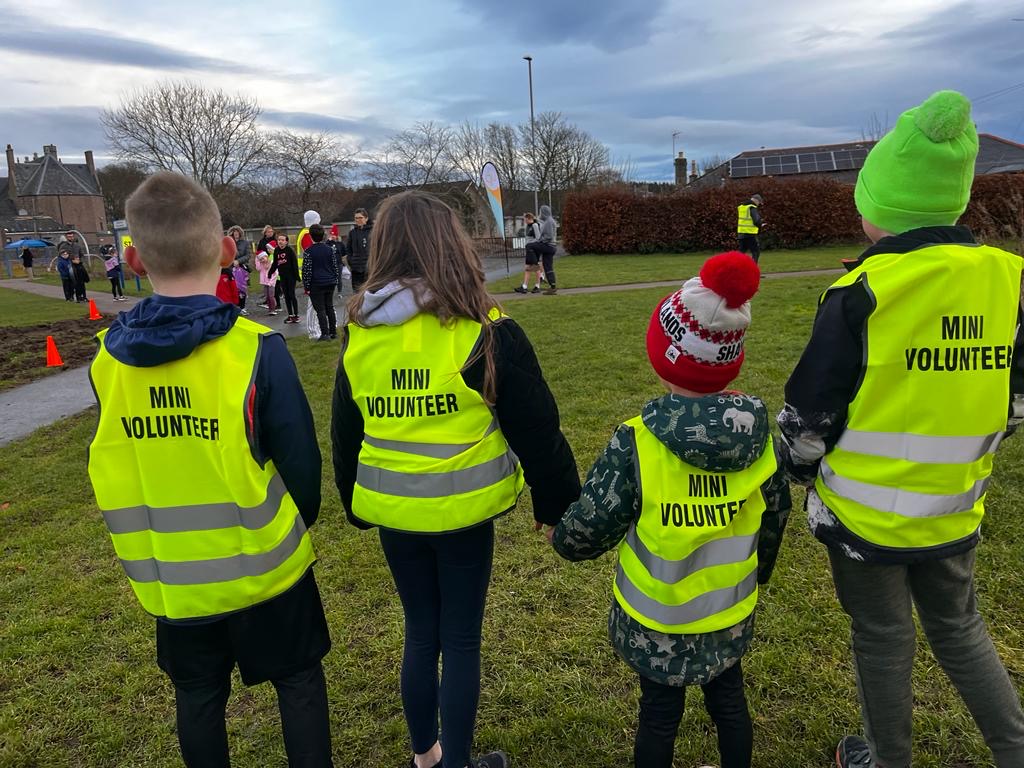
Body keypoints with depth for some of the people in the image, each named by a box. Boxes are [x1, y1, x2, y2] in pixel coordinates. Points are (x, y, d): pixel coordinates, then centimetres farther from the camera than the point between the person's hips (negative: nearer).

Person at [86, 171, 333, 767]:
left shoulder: (109, 357, -8)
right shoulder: (255, 349, -21)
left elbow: (114, 467, 5)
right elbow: (299, 455, -12)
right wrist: (304, 516, 5)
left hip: (170, 575, 4)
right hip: (262, 561, -3)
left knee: (198, 694, 22)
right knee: (299, 679, 17)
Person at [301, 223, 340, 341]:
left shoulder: (309, 251, -10)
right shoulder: (330, 249, 3)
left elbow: (306, 270, -9)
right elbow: (335, 266, 9)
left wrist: (306, 287, -3)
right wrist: (336, 281, 18)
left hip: (316, 285, -5)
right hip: (330, 283, 5)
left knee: (320, 310, -1)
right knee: (330, 307, 14)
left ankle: (325, 334, -4)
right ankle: (333, 332, 17)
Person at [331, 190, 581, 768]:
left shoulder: (360, 335, -3)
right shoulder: (485, 333, -15)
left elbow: (344, 434, 8)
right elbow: (536, 430, -11)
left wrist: (357, 506, 23)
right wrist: (557, 502, 3)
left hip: (393, 512, 4)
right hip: (462, 511, -4)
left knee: (421, 634, 22)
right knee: (461, 641, 13)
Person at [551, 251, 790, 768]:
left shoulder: (635, 445, -27)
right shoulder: (759, 436, -12)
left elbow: (588, 529, -19)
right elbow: (774, 520, 2)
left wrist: (563, 540, 4)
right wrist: (755, 575, 21)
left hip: (657, 624, -3)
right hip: (731, 615, 4)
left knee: (659, 712, 17)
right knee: (728, 697, 26)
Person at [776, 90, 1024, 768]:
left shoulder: (865, 293, -22)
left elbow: (811, 414, -15)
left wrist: (799, 468, 5)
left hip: (866, 514, -4)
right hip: (954, 512, 4)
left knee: (884, 639, 16)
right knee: (959, 628, 27)